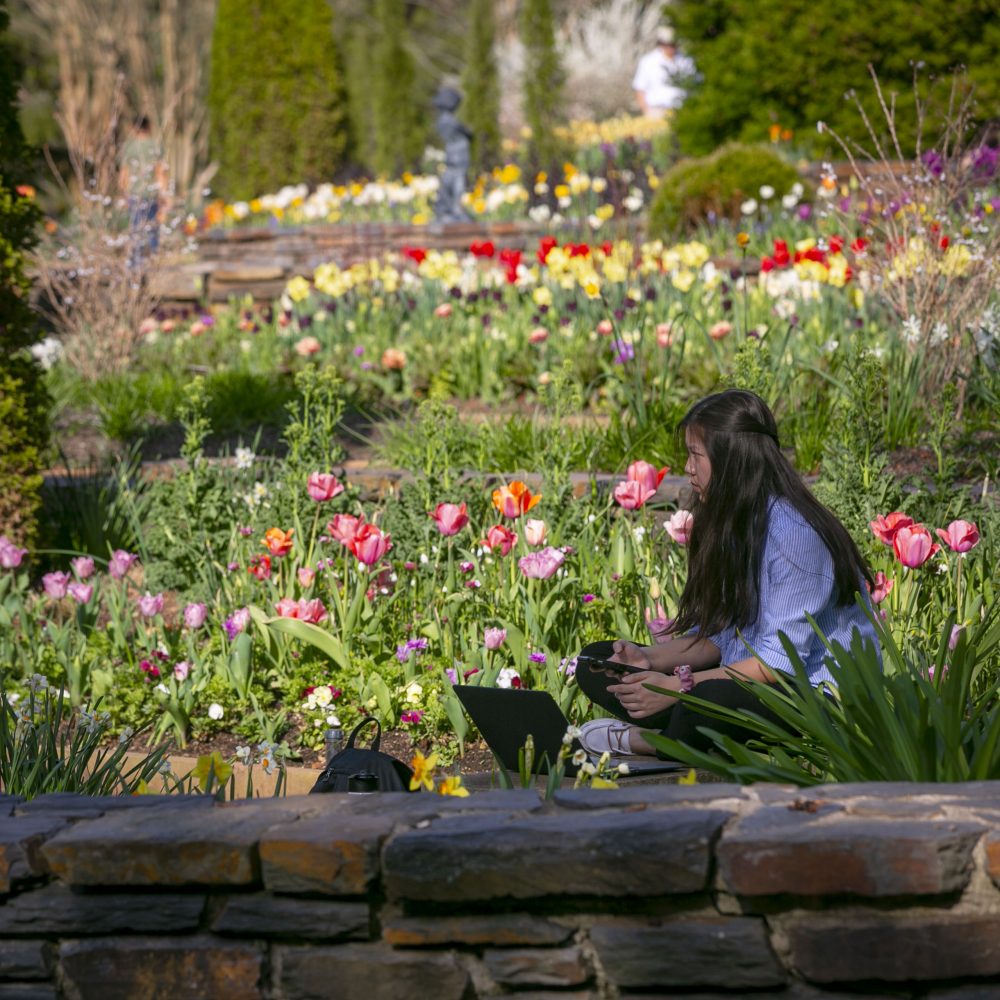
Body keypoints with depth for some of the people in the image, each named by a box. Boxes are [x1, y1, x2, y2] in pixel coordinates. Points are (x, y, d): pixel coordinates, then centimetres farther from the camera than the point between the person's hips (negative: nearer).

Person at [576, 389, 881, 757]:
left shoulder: (793, 532, -20)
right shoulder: (728, 521, 8)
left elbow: (780, 661, -24)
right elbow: (716, 634, 10)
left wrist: (679, 687, -27)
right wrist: (650, 659, -8)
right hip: (749, 676, 9)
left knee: (713, 697, -41)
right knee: (596, 662, 4)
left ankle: (642, 741, -12)